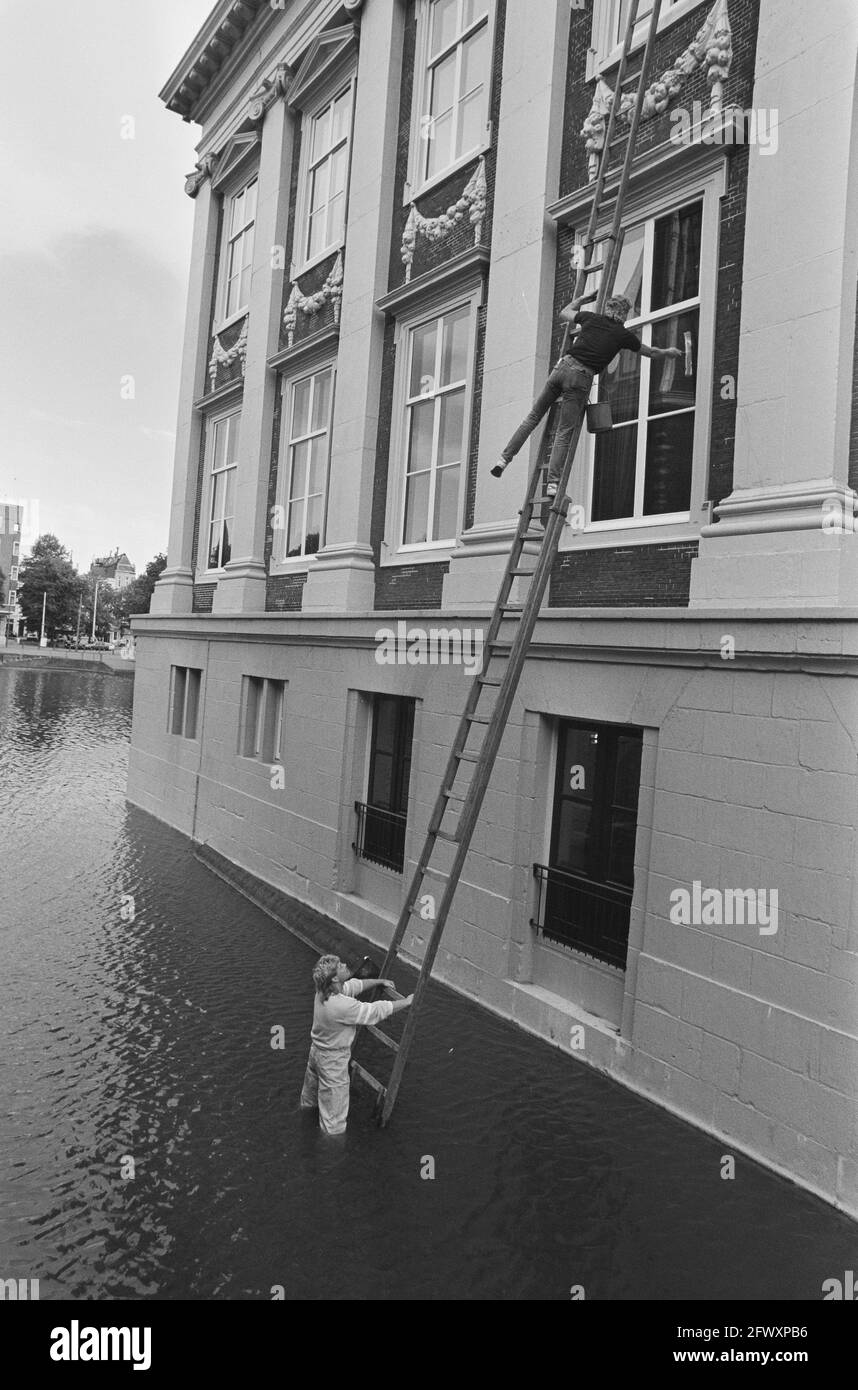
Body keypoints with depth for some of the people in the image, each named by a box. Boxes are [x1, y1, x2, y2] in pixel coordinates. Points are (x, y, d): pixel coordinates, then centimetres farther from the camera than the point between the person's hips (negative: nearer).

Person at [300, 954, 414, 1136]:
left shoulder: (323, 992, -13)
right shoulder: (342, 1006, -39)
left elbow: (354, 985, 6)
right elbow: (376, 1011, -31)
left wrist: (380, 981, 10)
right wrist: (407, 1001, -19)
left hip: (317, 1049, 9)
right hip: (332, 1059, -9)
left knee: (312, 1088, 36)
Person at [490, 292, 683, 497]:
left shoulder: (592, 319, 16)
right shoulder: (623, 335, 10)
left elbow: (564, 312, 34)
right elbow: (650, 352, 28)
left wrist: (582, 298, 48)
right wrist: (668, 352, 46)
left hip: (563, 367, 3)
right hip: (581, 378, -3)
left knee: (533, 416, 11)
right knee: (564, 433, -2)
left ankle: (504, 459, 5)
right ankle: (553, 483, -9)